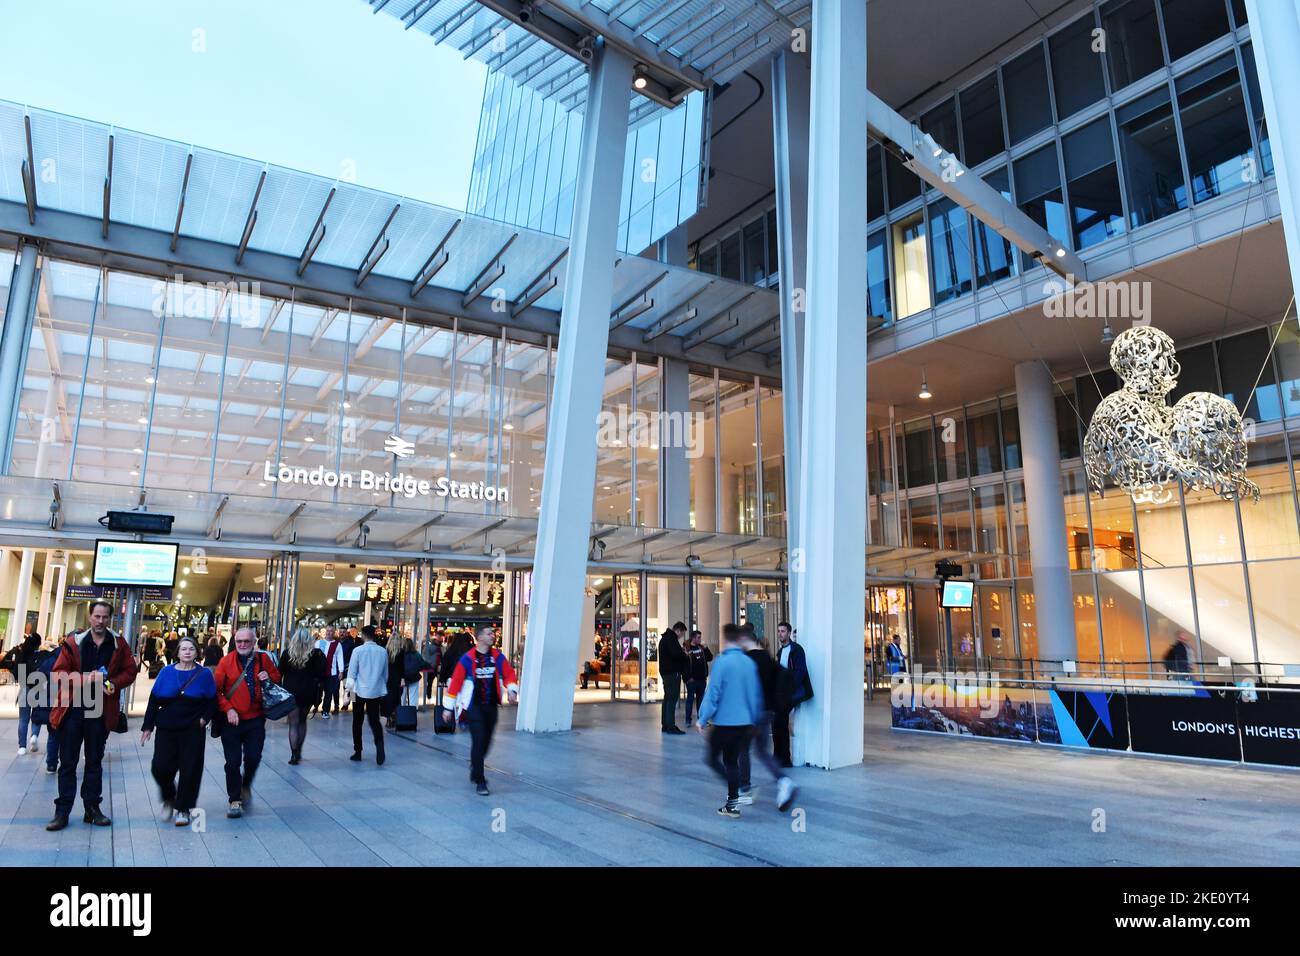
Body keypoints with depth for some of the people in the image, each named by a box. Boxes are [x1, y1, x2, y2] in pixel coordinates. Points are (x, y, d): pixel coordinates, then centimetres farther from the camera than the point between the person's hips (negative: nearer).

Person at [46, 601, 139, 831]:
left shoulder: (118, 644, 1)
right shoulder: (74, 642, -3)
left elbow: (130, 671, 5)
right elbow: (57, 673, -5)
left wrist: (115, 683, -14)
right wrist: (85, 678, -20)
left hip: (100, 711, 1)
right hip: (72, 709, -1)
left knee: (94, 761, 12)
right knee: (67, 762, 4)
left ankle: (92, 808, 20)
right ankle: (62, 811, 13)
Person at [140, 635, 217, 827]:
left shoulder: (204, 674, 1)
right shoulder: (166, 672, 4)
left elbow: (212, 701, 6)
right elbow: (154, 700, 7)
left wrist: (205, 718, -9)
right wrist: (147, 726, 5)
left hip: (193, 730, -1)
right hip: (167, 729, 1)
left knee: (190, 770, 2)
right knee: (160, 768, -4)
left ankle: (183, 808, 18)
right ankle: (169, 799, 25)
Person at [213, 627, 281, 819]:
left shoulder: (263, 659, 2)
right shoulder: (226, 661, -4)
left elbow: (277, 677, 16)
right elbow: (216, 690, -4)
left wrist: (269, 677, -7)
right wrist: (228, 709, -15)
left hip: (255, 719, 1)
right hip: (232, 719, -1)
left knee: (253, 758, -1)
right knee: (233, 761, 3)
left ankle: (246, 787, 28)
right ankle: (234, 800, 20)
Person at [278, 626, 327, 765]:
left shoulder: (288, 652, -6)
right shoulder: (316, 653, -6)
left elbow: (280, 672, -3)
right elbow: (322, 674, -8)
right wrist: (319, 691, -1)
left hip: (291, 691, -1)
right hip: (309, 692, 2)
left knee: (293, 723, 4)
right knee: (302, 721, 20)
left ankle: (294, 756, 2)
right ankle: (298, 751, 24)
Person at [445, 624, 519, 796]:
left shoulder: (497, 656, 2)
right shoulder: (468, 658, -11)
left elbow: (509, 674, 6)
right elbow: (456, 681, -8)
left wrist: (511, 689, -14)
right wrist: (449, 707, -6)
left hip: (491, 705, 5)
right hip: (474, 706, -5)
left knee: (486, 742, 13)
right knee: (479, 741, -10)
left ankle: (475, 770, 40)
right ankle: (479, 781, 0)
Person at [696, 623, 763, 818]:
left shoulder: (722, 662, -14)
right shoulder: (750, 663, 4)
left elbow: (712, 693, -15)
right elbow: (756, 694, 11)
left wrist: (703, 719, -7)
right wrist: (754, 719, 21)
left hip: (724, 722, -6)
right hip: (745, 722, 6)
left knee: (712, 758, 9)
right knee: (731, 761, 17)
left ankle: (736, 790, -10)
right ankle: (732, 803, 18)